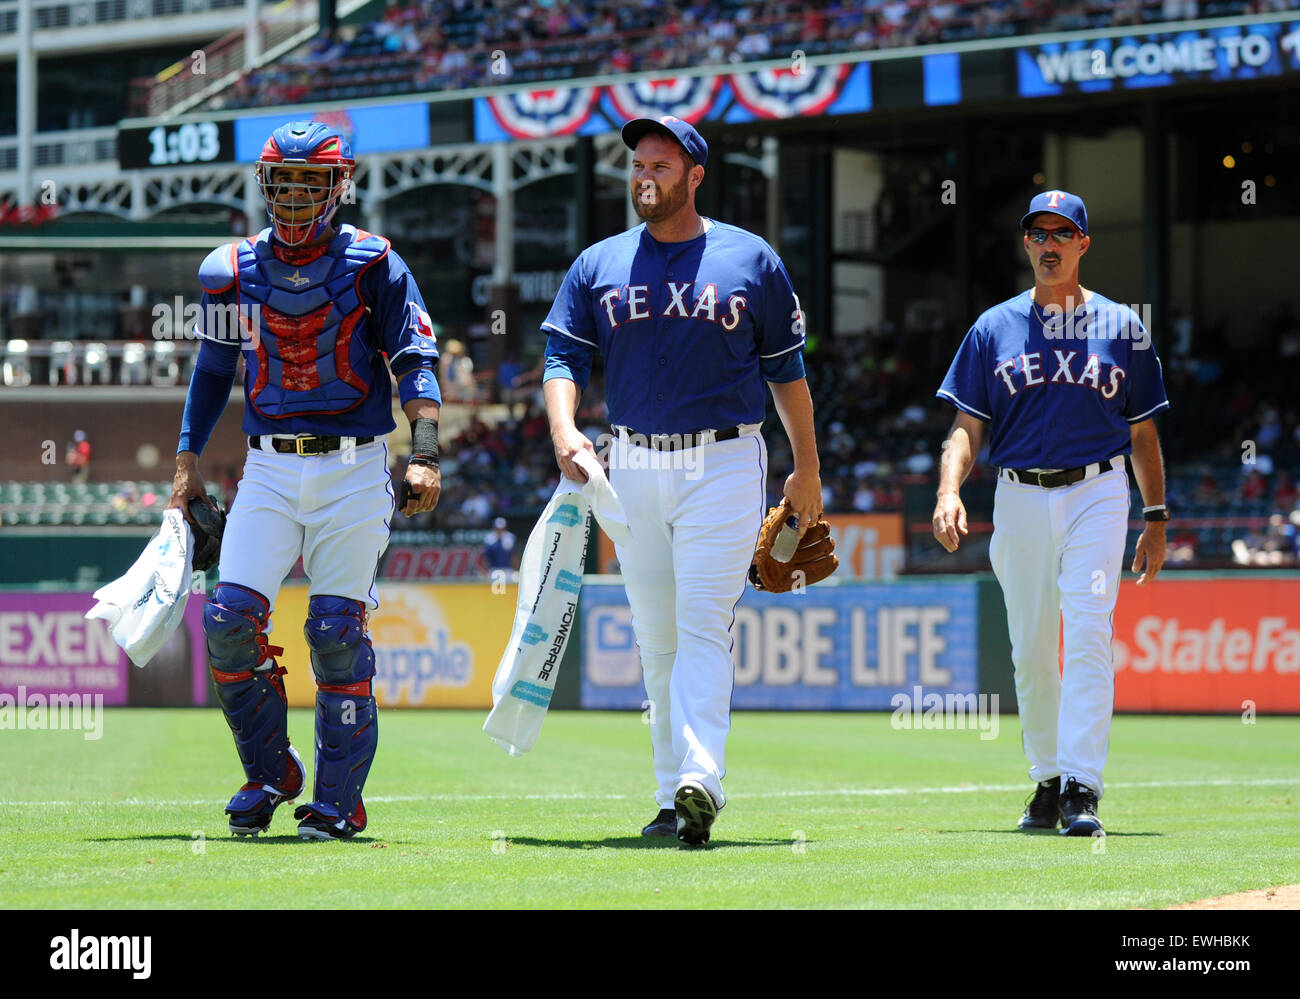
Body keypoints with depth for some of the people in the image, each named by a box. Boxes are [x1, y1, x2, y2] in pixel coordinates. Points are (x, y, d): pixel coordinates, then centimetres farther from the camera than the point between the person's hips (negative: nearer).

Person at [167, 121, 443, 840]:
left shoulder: (372, 265, -2)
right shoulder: (232, 270, 7)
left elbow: (415, 362, -4)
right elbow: (212, 373, 18)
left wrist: (424, 458, -15)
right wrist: (187, 463, 13)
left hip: (353, 468, -3)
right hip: (268, 466, 3)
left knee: (338, 631, -6)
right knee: (228, 618, -10)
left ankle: (338, 800, 4)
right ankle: (269, 773, 9)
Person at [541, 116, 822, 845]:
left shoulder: (751, 260, 4)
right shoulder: (598, 266, 9)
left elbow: (786, 368, 9)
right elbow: (564, 358, 2)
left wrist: (808, 470, 9)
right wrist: (564, 431, -18)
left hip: (724, 464, -3)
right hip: (633, 469, 3)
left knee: (704, 626, -16)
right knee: (657, 640, 6)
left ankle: (701, 781, -27)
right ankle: (675, 795, 13)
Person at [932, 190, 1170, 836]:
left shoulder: (1121, 328, 8)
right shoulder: (994, 328, 9)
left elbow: (1143, 433, 11)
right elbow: (967, 426, 4)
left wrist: (1156, 519, 4)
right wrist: (949, 491, -14)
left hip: (1097, 495, -2)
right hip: (1019, 499, 2)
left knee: (1088, 636, -16)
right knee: (1031, 653, 6)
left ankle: (1082, 789, -21)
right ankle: (1047, 780, 22)